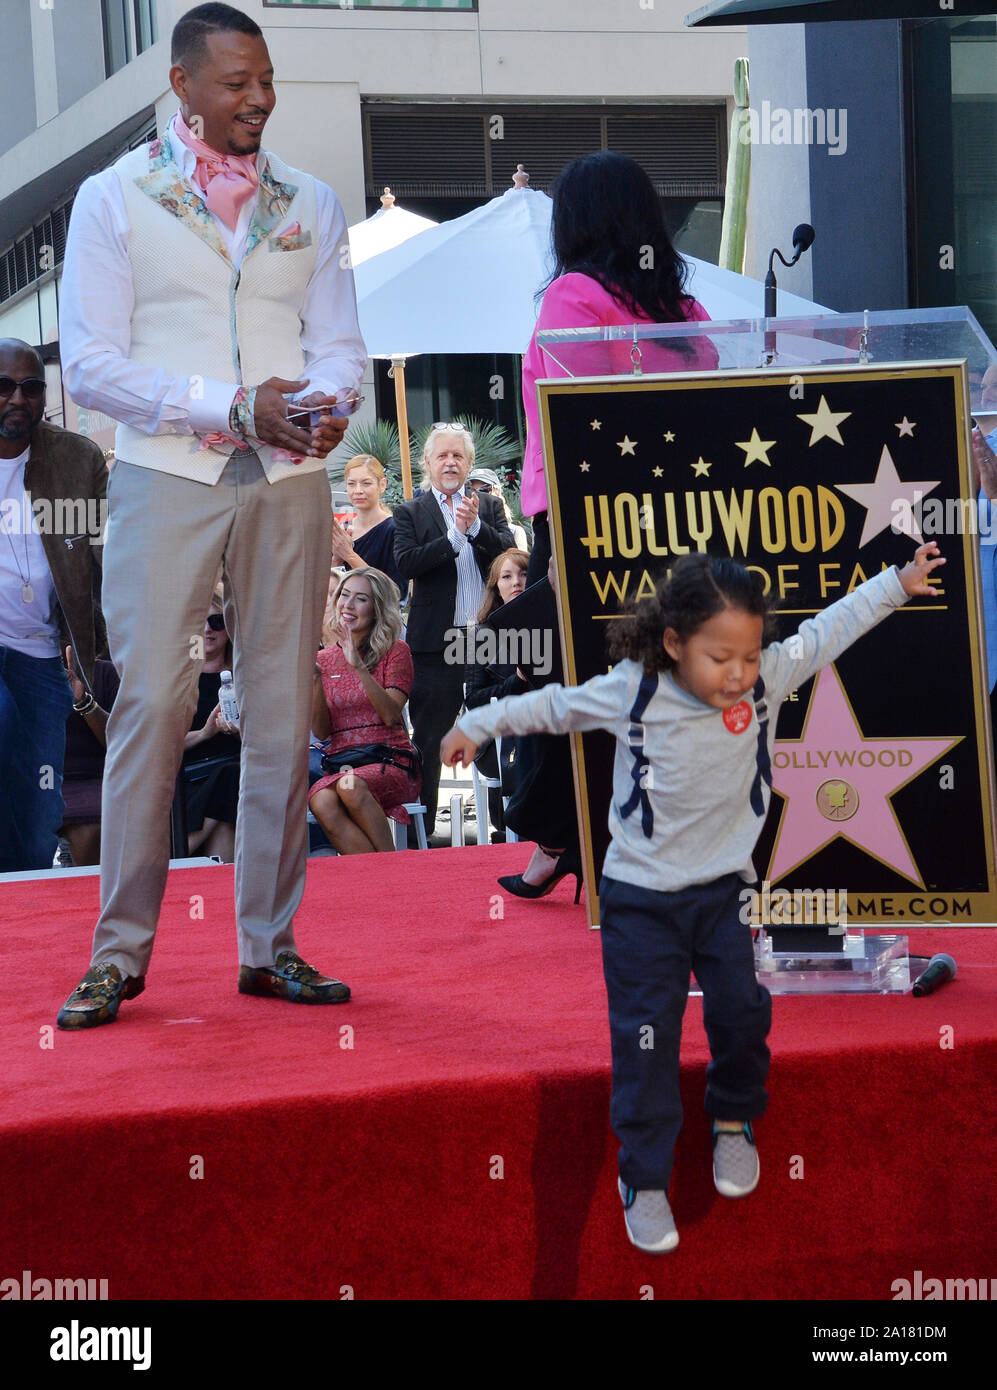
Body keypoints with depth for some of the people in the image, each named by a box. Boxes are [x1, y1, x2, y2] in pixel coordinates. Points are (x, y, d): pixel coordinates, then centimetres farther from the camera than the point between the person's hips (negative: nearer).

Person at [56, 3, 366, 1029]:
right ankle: (120, 952, -3)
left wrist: (328, 401, -12)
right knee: (151, 704, -9)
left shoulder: (311, 204, 15)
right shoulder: (113, 200, 4)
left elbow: (340, 345, 13)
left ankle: (270, 945, 9)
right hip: (166, 476, -3)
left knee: (282, 711, 2)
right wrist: (231, 407, -13)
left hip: (288, 481, 3)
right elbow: (88, 364, -4)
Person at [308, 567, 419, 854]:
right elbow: (321, 731, 7)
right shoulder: (324, 659, 14)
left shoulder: (395, 651, 5)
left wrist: (359, 666, -18)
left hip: (391, 763, -3)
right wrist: (315, 680, -9)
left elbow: (391, 716, -9)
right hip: (339, 763, 3)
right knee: (321, 802, -33)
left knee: (351, 786, -37)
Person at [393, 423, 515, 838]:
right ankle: (420, 831, 7)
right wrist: (455, 534, -16)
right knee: (428, 743, 1)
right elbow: (406, 563, -9)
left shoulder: (489, 507, 13)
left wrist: (476, 526, -16)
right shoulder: (410, 513, 6)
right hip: (436, 643, -2)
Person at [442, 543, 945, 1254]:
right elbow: (553, 705, 0)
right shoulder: (631, 692, -17)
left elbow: (829, 629, 1)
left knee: (742, 1013, 3)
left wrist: (900, 581, 5)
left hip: (726, 889, 2)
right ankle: (643, 1179, 8)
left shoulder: (768, 680, -12)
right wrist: (478, 725, 10)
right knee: (646, 1039, -4)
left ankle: (735, 1123, 31)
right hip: (642, 900, -2)